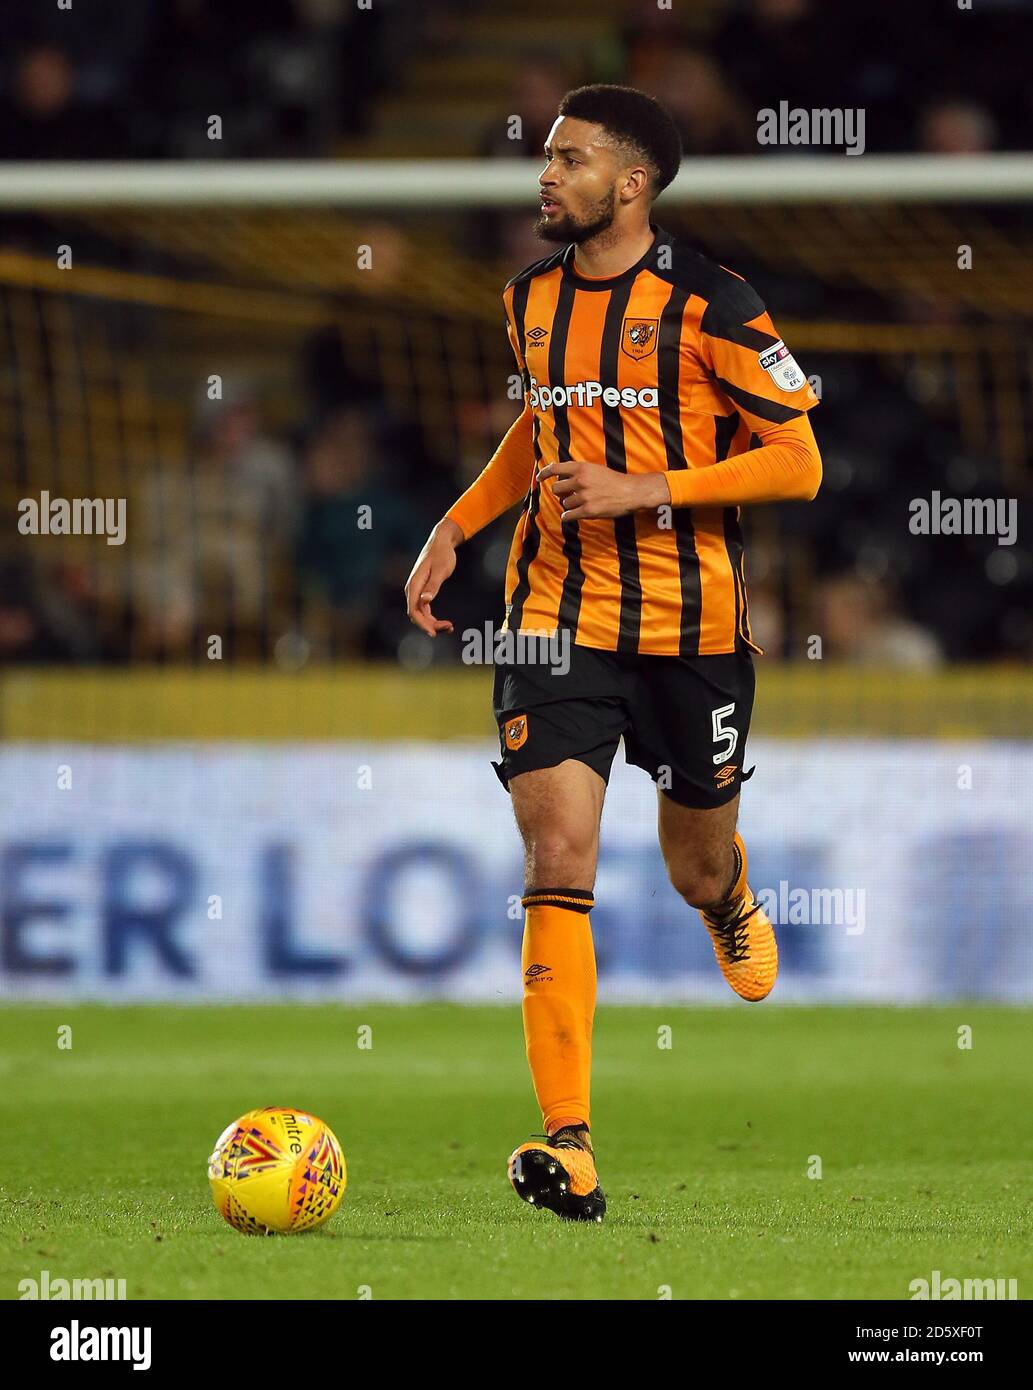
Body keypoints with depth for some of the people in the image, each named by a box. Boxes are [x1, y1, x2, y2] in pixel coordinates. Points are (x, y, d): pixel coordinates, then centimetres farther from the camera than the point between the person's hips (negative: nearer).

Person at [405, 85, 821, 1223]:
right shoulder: (530, 299, 5)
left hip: (692, 626, -2)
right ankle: (570, 1147, -19)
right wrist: (457, 527, 13)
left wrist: (642, 490, -19)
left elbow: (798, 464, -11)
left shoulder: (705, 305, -11)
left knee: (698, 869, 13)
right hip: (559, 616, 3)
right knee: (557, 858, -15)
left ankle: (732, 904, 56)